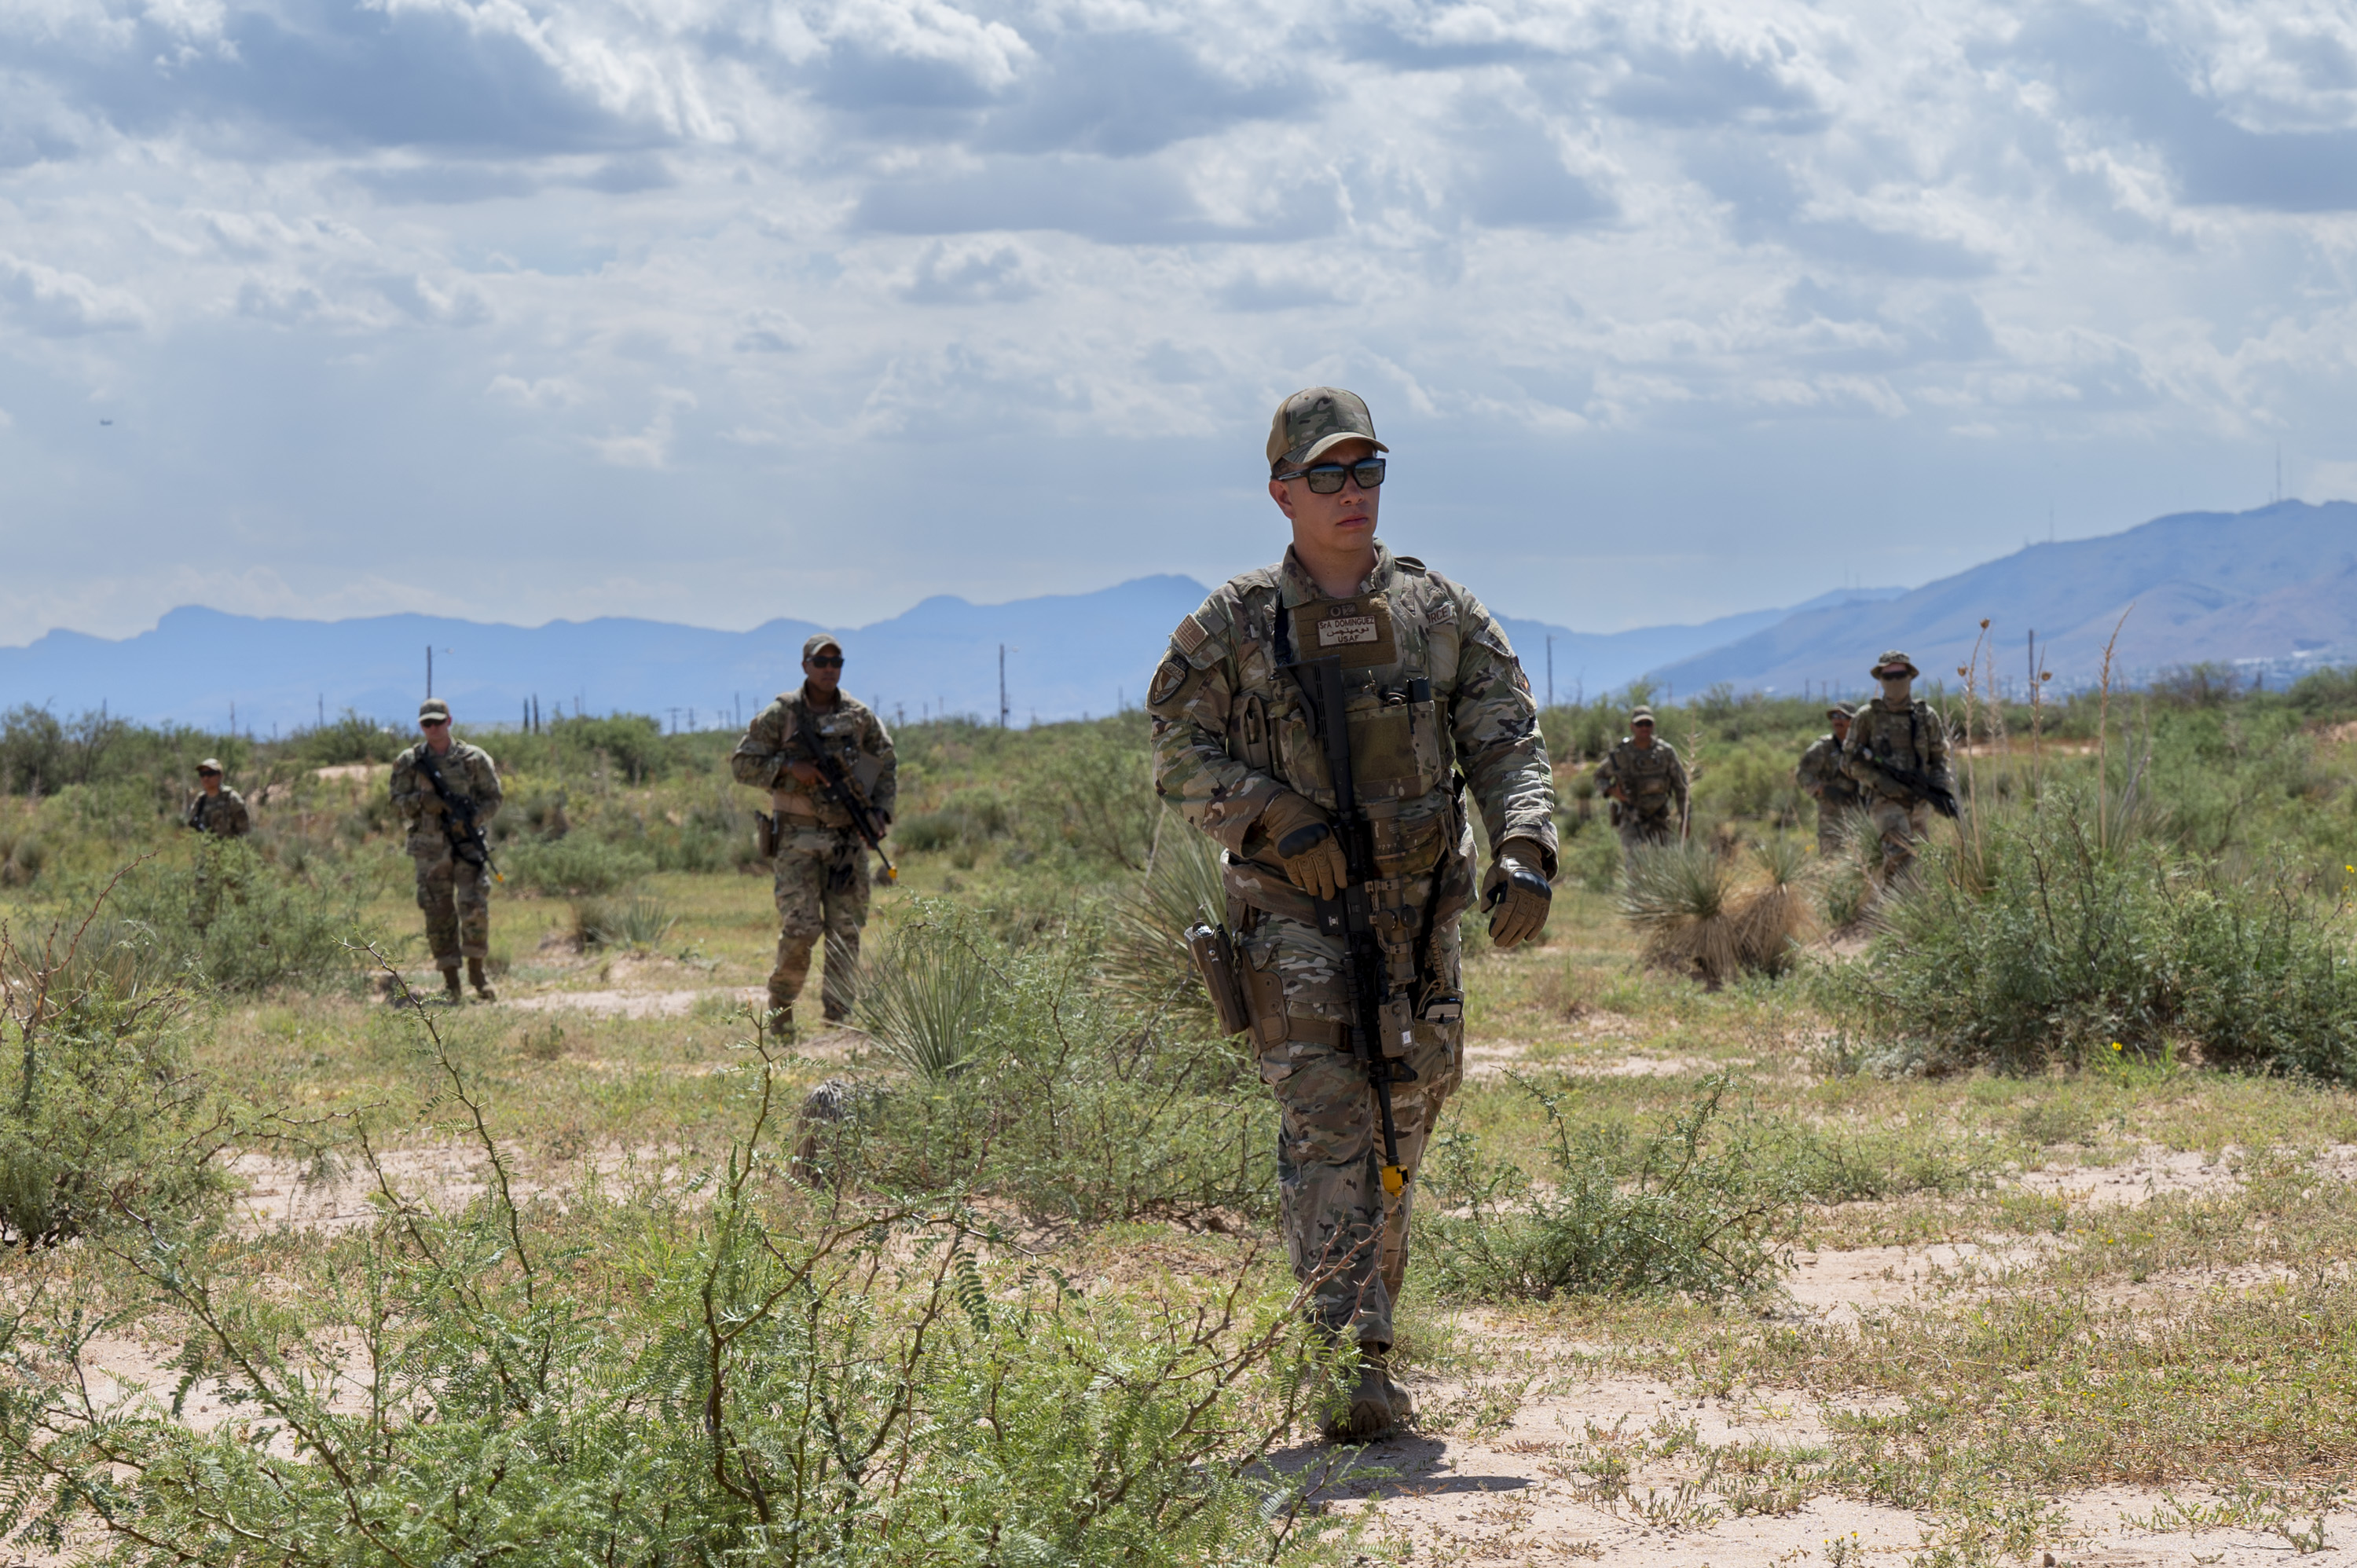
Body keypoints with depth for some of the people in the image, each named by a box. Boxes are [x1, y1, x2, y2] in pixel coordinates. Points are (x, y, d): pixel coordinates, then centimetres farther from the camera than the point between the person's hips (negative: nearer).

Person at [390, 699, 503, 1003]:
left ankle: (477, 971, 3)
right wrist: (421, 800, -13)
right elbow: (398, 801, 8)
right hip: (430, 847, 1)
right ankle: (450, 981, 7)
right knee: (438, 913, 1)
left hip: (467, 842, -1)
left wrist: (471, 818, -14)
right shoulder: (409, 762, 7)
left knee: (474, 906, -12)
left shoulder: (474, 758, 3)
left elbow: (493, 799, 5)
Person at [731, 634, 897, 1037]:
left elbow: (887, 766, 15)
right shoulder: (781, 715, -1)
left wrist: (880, 811, -1)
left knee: (846, 932, 1)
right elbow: (743, 763, 0)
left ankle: (839, 1020, 6)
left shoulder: (860, 716, 7)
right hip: (798, 838, -3)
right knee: (800, 928, -11)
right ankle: (780, 1004, 10)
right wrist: (789, 767, -15)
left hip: (848, 839, 3)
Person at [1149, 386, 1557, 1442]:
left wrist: (1524, 852, -14)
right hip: (1293, 911, -4)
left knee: (1398, 1133, 11)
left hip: (1418, 916, 4)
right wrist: (1276, 817, -16)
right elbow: (1179, 755, 0)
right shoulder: (1236, 624, 0)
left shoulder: (1441, 614, 7)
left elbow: (1507, 745, 3)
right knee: (1327, 1123, -15)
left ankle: (1365, 1335, 28)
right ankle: (1349, 1364, -21)